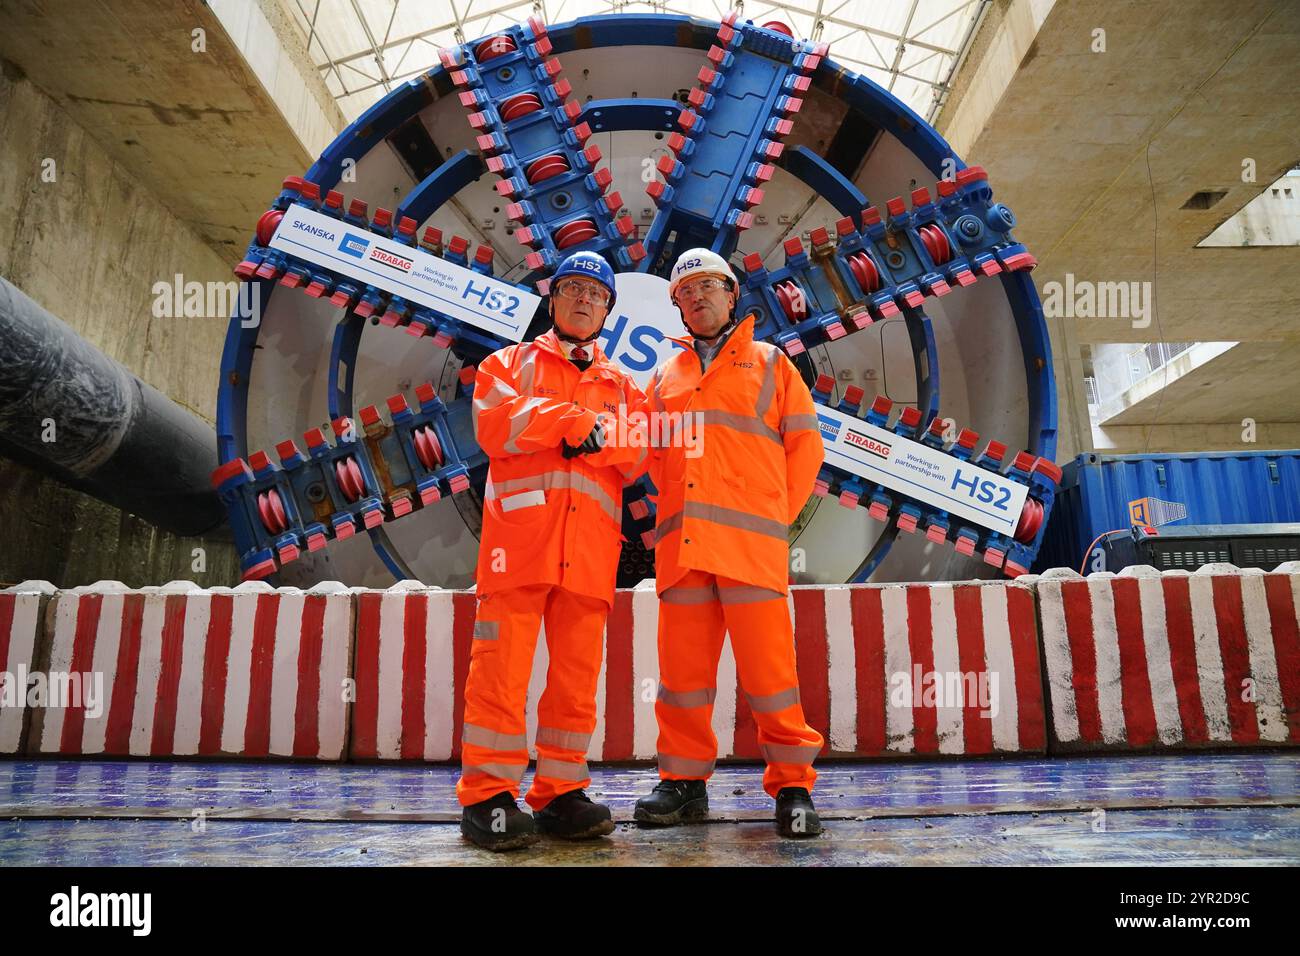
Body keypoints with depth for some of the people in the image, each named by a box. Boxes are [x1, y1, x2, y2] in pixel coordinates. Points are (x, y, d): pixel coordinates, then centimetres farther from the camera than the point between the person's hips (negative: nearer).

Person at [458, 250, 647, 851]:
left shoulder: (619, 385, 24)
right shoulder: (513, 362, 17)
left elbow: (636, 457, 9)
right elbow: (493, 424, -2)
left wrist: (600, 436, -11)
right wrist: (571, 418, -7)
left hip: (590, 547, 3)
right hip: (521, 535, -3)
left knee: (577, 672, 3)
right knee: (502, 665, -6)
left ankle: (560, 792, 12)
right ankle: (487, 793, 2)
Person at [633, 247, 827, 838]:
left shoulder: (768, 363, 15)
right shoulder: (664, 378, 23)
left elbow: (805, 444, 10)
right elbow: (651, 455, 22)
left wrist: (776, 514, 3)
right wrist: (677, 508, 9)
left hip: (750, 538, -3)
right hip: (681, 540, 3)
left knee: (767, 661, -5)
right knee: (682, 661, 3)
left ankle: (792, 785, 6)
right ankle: (684, 780, 16)